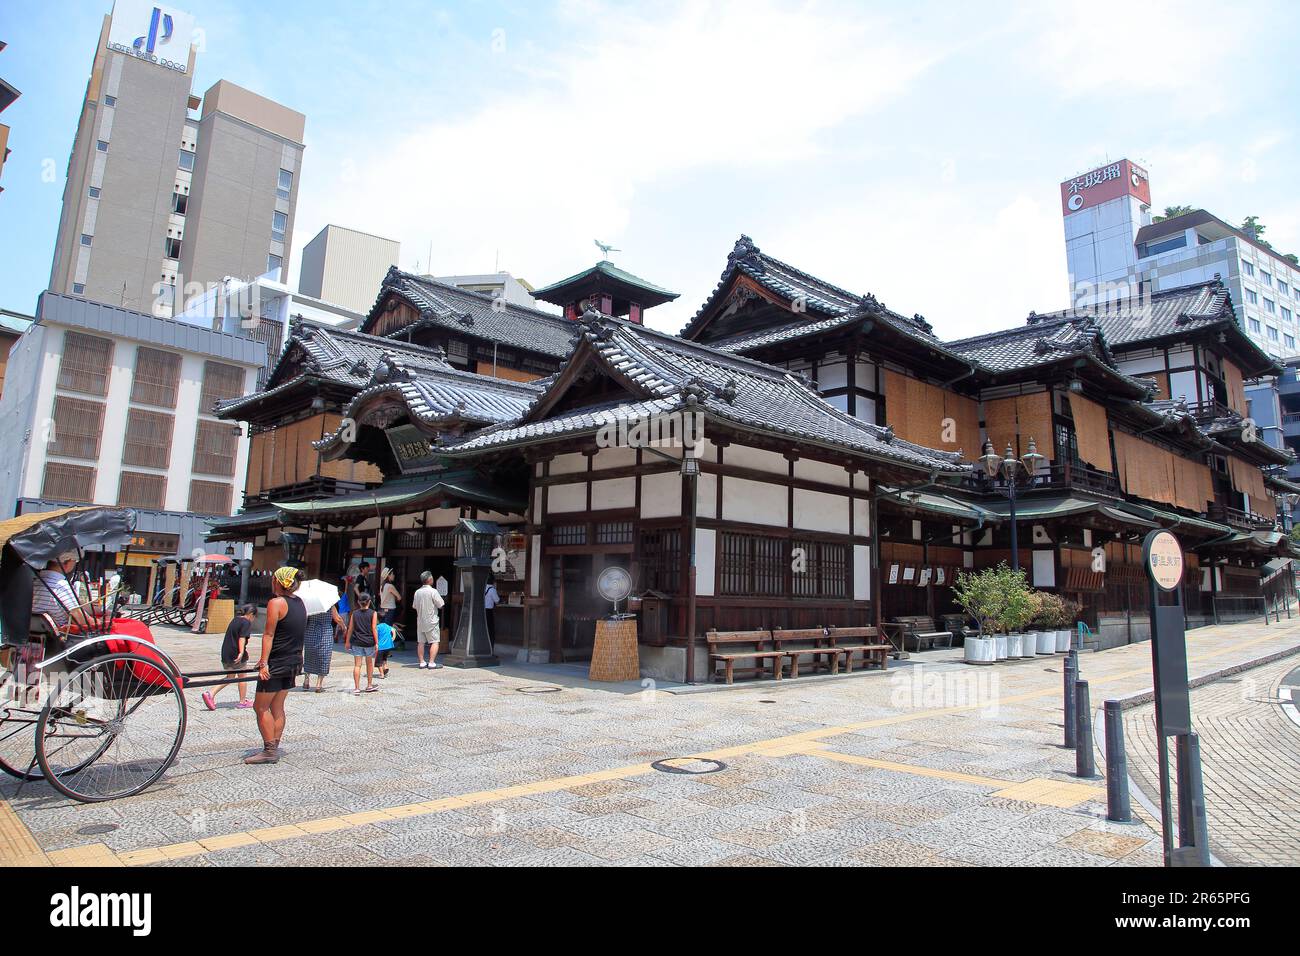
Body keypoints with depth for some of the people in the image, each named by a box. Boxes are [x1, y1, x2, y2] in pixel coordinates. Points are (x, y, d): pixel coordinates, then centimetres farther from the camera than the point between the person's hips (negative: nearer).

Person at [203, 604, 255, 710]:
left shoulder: (234, 620, 16)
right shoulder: (246, 623, -11)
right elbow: (242, 638, -24)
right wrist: (241, 652, -33)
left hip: (225, 653, 8)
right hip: (236, 655, -8)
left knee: (230, 677, 17)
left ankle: (210, 694, 0)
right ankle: (243, 701, 18)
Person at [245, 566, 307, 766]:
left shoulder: (276, 603, -14)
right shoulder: (299, 603, 10)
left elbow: (269, 635, -17)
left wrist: (264, 662, -18)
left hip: (276, 663, -8)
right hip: (294, 662, 8)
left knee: (261, 707, 2)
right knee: (277, 707, 14)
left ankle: (269, 751, 2)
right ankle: (274, 749, 18)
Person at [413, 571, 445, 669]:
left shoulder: (417, 592, 4)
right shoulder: (433, 591, -14)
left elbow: (415, 606, 12)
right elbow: (440, 605, -11)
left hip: (420, 620, 6)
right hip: (431, 621, -6)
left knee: (421, 642, 10)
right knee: (435, 642, -2)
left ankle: (422, 662, 13)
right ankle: (431, 662, -7)